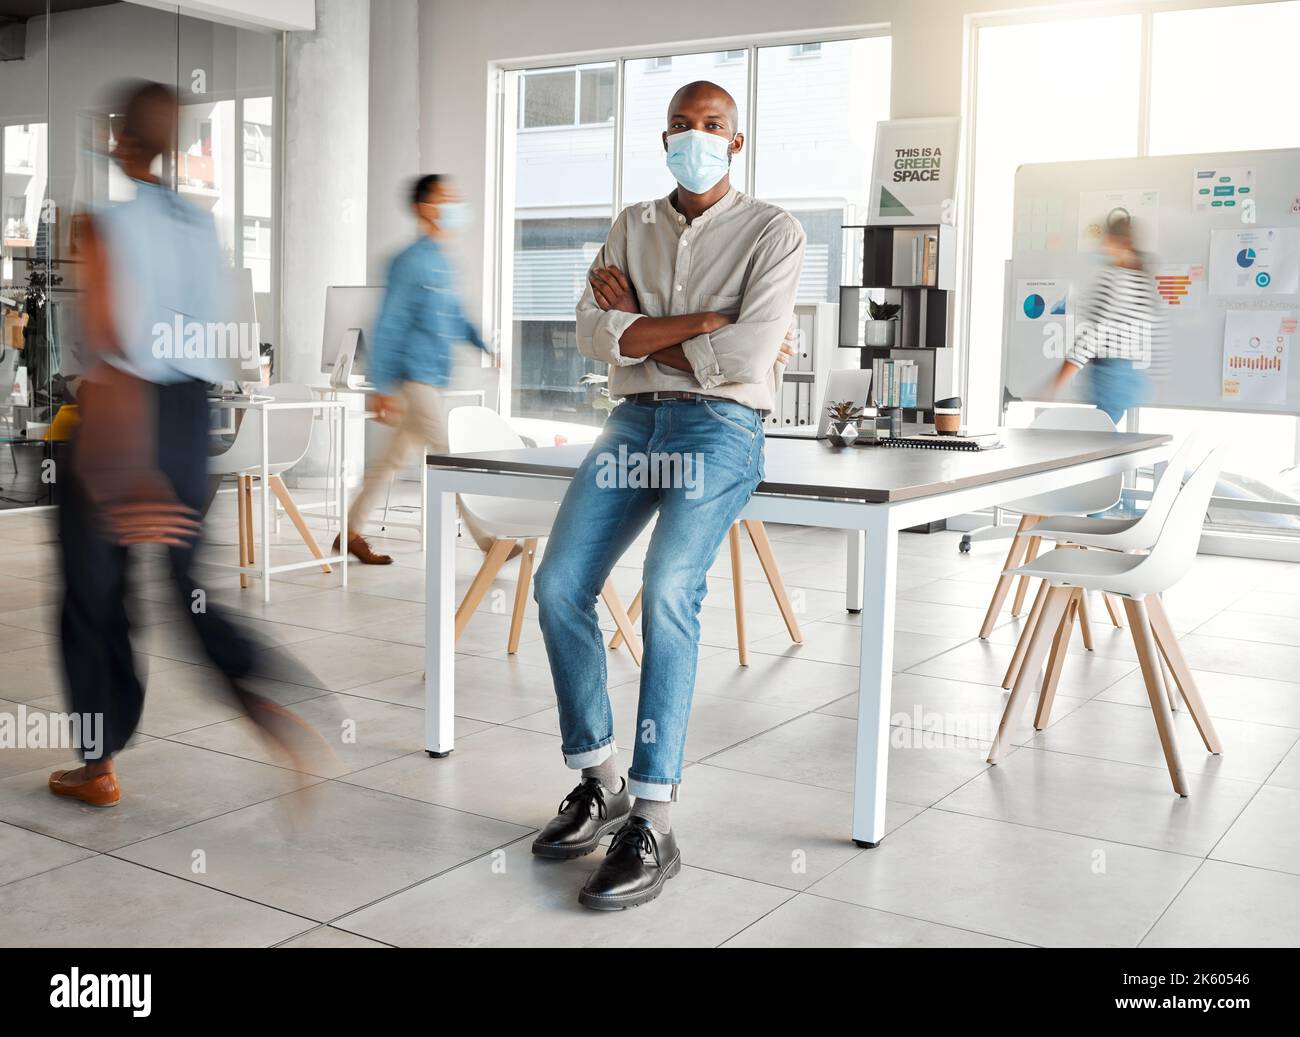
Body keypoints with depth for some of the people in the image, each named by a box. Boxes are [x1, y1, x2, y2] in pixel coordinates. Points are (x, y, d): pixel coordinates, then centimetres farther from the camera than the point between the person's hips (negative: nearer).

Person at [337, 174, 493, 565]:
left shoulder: (442, 261, 15)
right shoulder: (412, 261, -12)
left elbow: (453, 318, 25)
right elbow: (388, 326, -14)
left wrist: (482, 343, 8)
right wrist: (384, 388, -15)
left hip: (431, 379, 9)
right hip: (415, 379, -9)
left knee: (395, 458, 12)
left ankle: (351, 533, 21)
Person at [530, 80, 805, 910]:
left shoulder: (773, 233, 3)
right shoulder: (632, 227, 17)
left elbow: (746, 357, -12)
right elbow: (594, 333, 1)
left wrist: (643, 331, -1)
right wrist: (705, 322, -7)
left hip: (720, 425, -5)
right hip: (634, 420, 5)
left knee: (668, 591, -26)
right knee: (560, 586, -10)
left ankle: (653, 827, -22)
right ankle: (601, 784, 6)